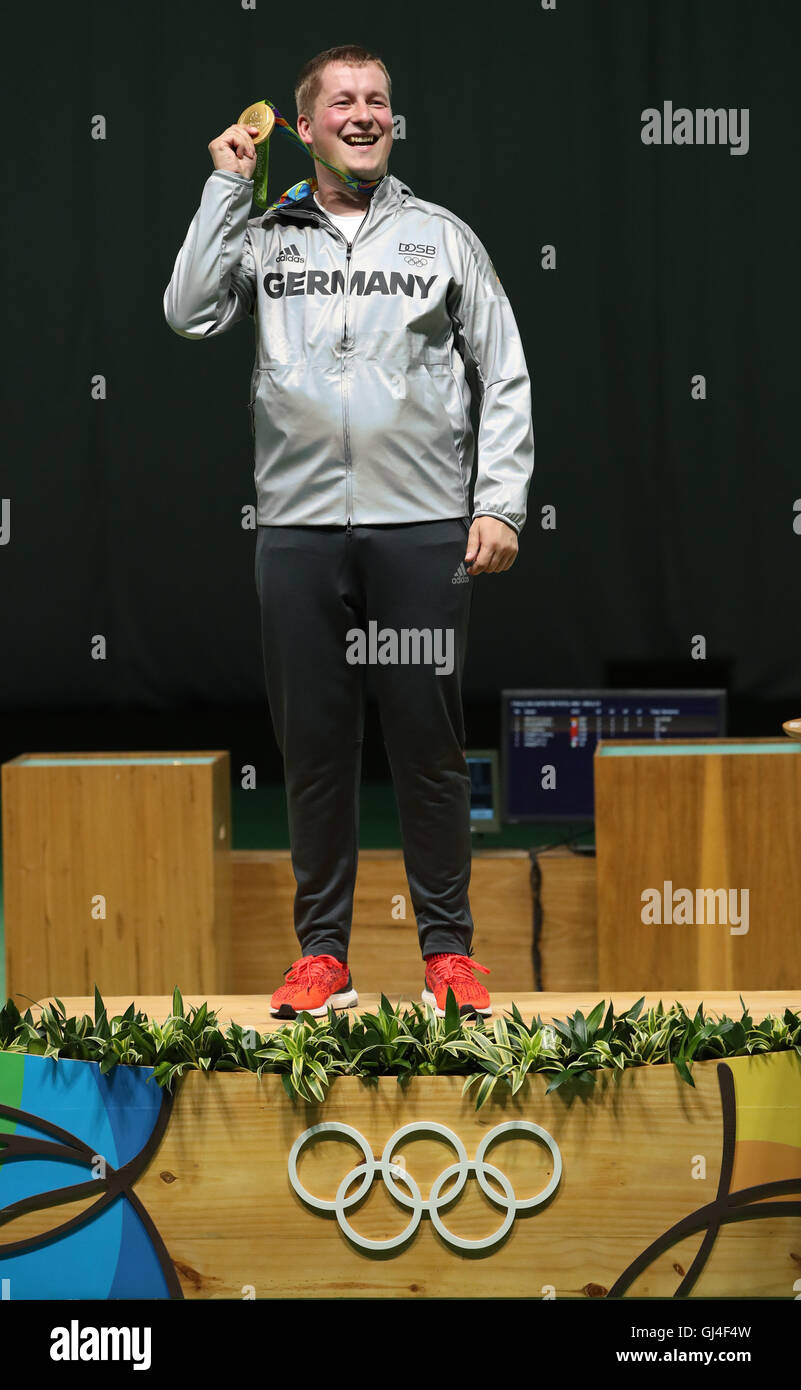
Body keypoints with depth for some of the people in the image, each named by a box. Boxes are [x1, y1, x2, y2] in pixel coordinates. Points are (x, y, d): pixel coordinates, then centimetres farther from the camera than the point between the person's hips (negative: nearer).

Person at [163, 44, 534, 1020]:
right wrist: (226, 184, 1)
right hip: (299, 528, 1)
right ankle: (321, 951, 14)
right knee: (313, 744, 4)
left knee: (429, 742, 2)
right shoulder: (264, 236, 12)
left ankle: (448, 948, 12)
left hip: (423, 528, 0)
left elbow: (504, 380, 10)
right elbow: (189, 314, -4)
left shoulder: (442, 236, 11)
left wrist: (500, 504, 0)